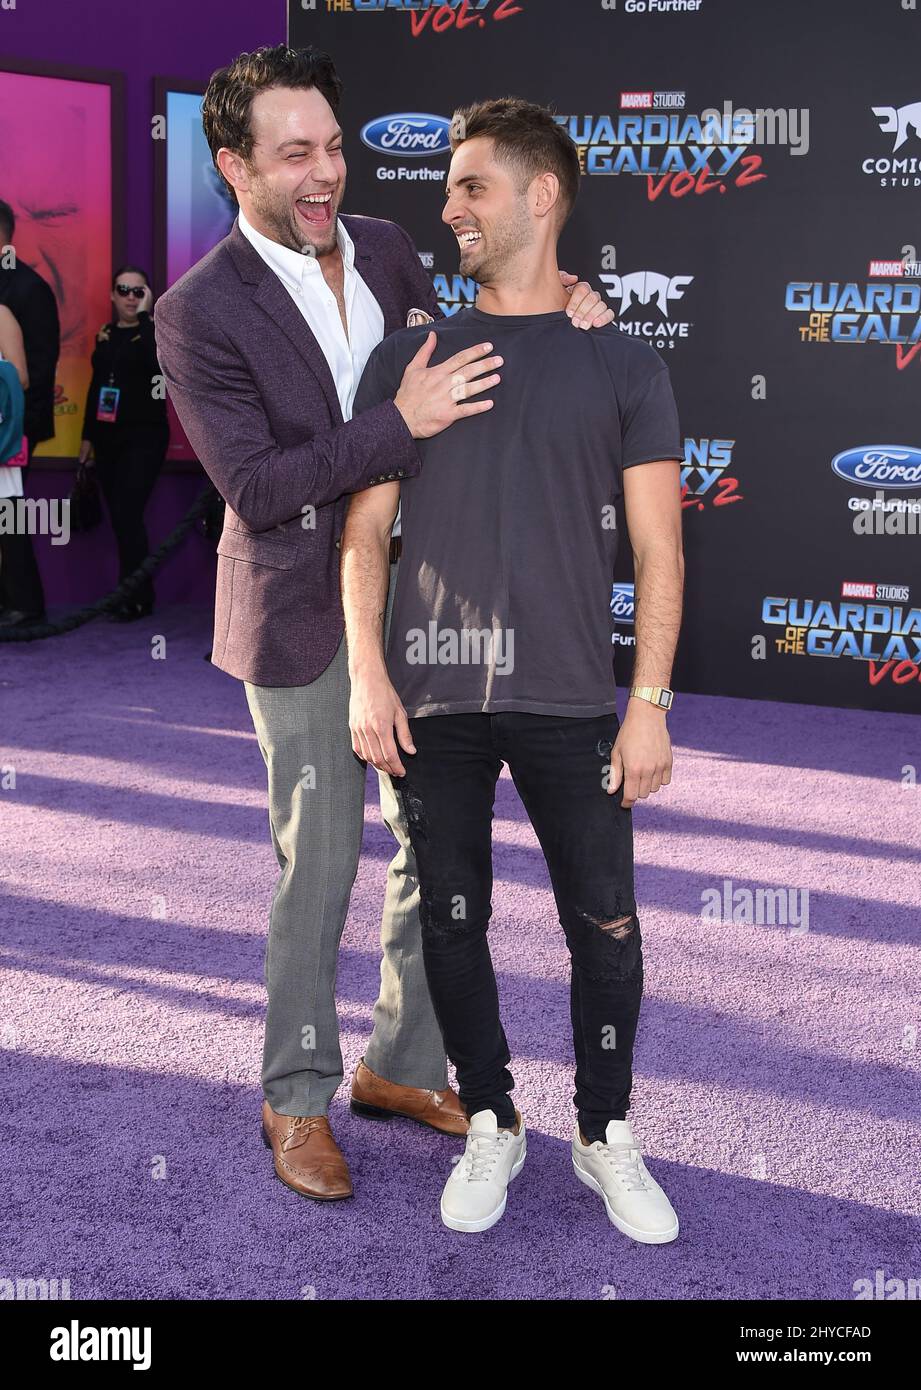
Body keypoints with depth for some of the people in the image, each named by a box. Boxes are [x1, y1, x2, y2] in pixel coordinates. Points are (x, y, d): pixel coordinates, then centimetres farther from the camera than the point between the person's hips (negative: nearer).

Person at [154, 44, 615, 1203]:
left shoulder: (384, 248, 4)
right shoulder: (200, 312, -14)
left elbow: (450, 380, 14)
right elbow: (253, 485, -20)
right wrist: (402, 422, -28)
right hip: (309, 626, -6)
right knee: (316, 872, 4)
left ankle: (404, 1066, 32)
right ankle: (297, 1098, 24)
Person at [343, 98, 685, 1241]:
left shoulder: (623, 366, 5)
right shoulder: (408, 358, 9)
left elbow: (656, 548, 3)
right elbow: (365, 533, 7)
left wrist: (650, 701, -4)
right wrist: (367, 676, -3)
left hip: (568, 703, -1)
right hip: (431, 699, 2)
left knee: (605, 927, 3)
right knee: (452, 920, 8)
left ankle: (606, 1135, 23)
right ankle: (491, 1126, 27)